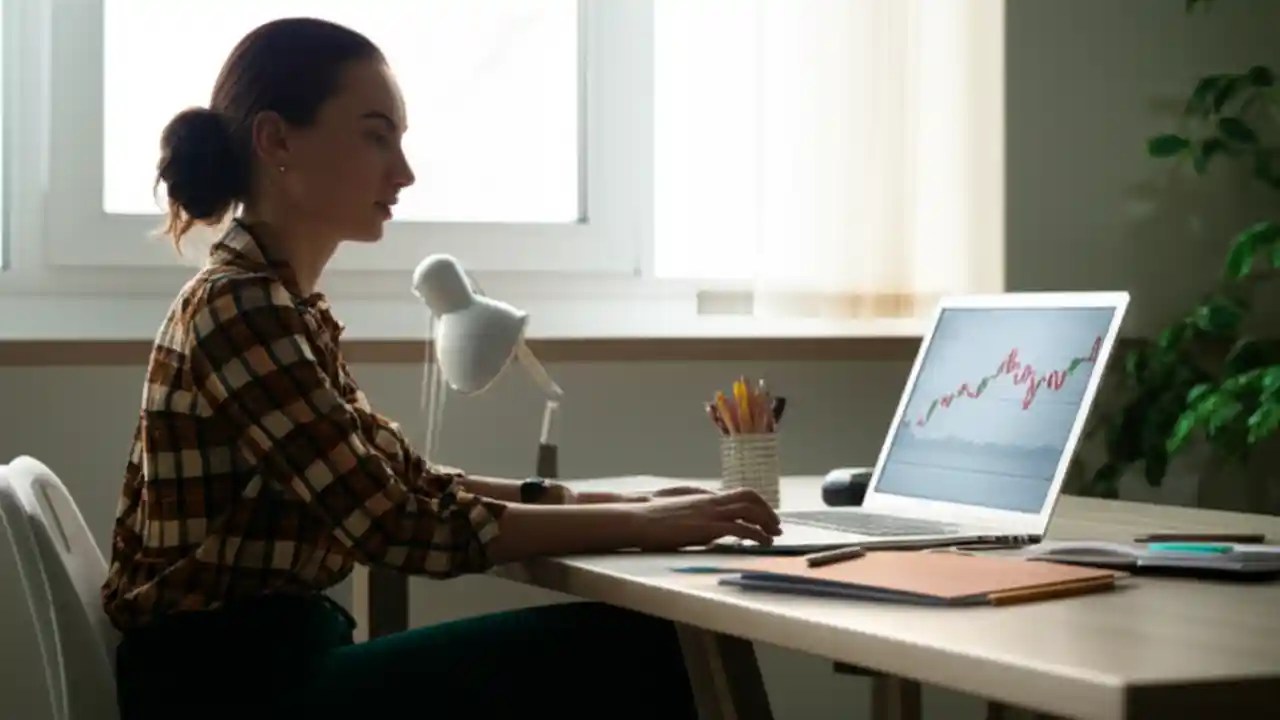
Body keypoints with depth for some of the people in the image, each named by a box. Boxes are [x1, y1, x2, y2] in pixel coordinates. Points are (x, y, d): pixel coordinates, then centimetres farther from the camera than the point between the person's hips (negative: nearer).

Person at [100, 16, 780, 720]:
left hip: (264, 656, 9)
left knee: (625, 644, 0)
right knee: (618, 652, -15)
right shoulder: (241, 308, -18)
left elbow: (407, 478, 14)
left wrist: (601, 500, 2)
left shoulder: (276, 303, 13)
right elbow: (395, 525, -21)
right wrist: (641, 523, -16)